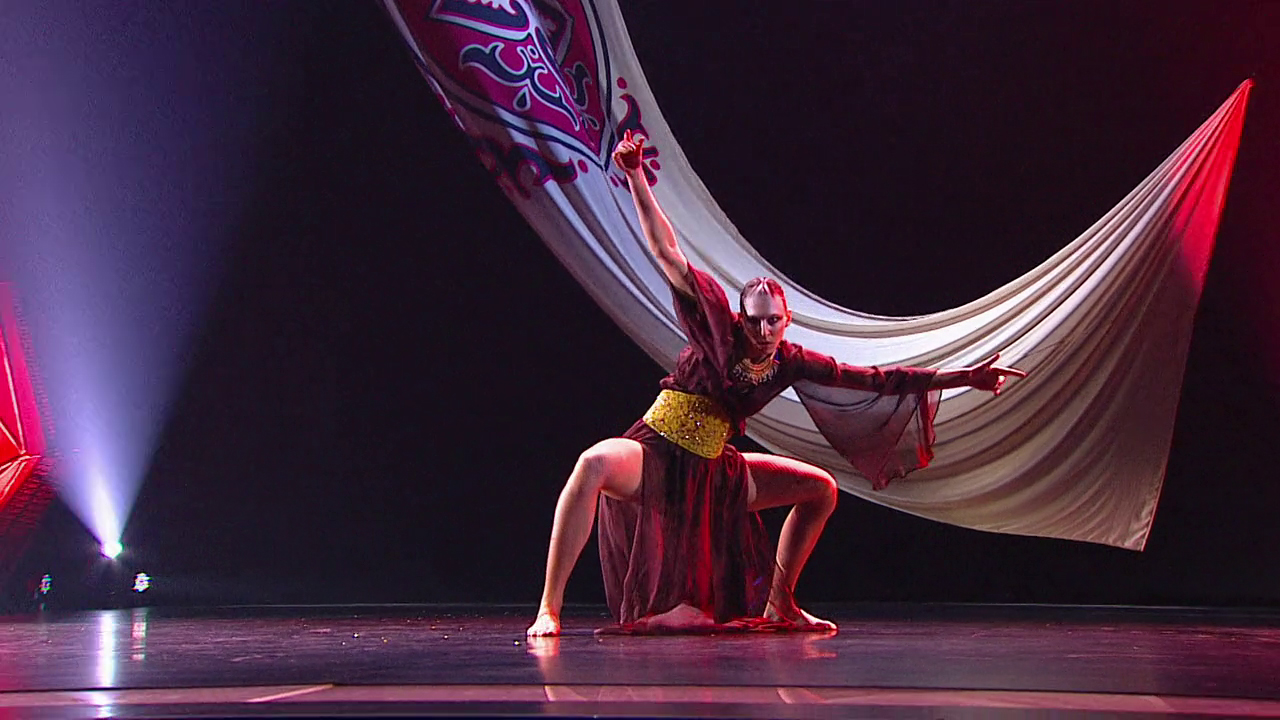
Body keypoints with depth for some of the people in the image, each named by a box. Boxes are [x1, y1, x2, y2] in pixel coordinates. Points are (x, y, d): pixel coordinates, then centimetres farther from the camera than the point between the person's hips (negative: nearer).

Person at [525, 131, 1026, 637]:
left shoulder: (789, 362, -1)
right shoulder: (716, 328, -12)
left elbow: (873, 380, 2)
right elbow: (668, 254, -20)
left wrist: (963, 378, 0)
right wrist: (635, 178, -28)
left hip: (712, 471, 6)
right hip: (653, 457, -6)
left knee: (821, 489, 6)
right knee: (594, 464, -40)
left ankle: (779, 605, 19)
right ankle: (549, 610, -35)